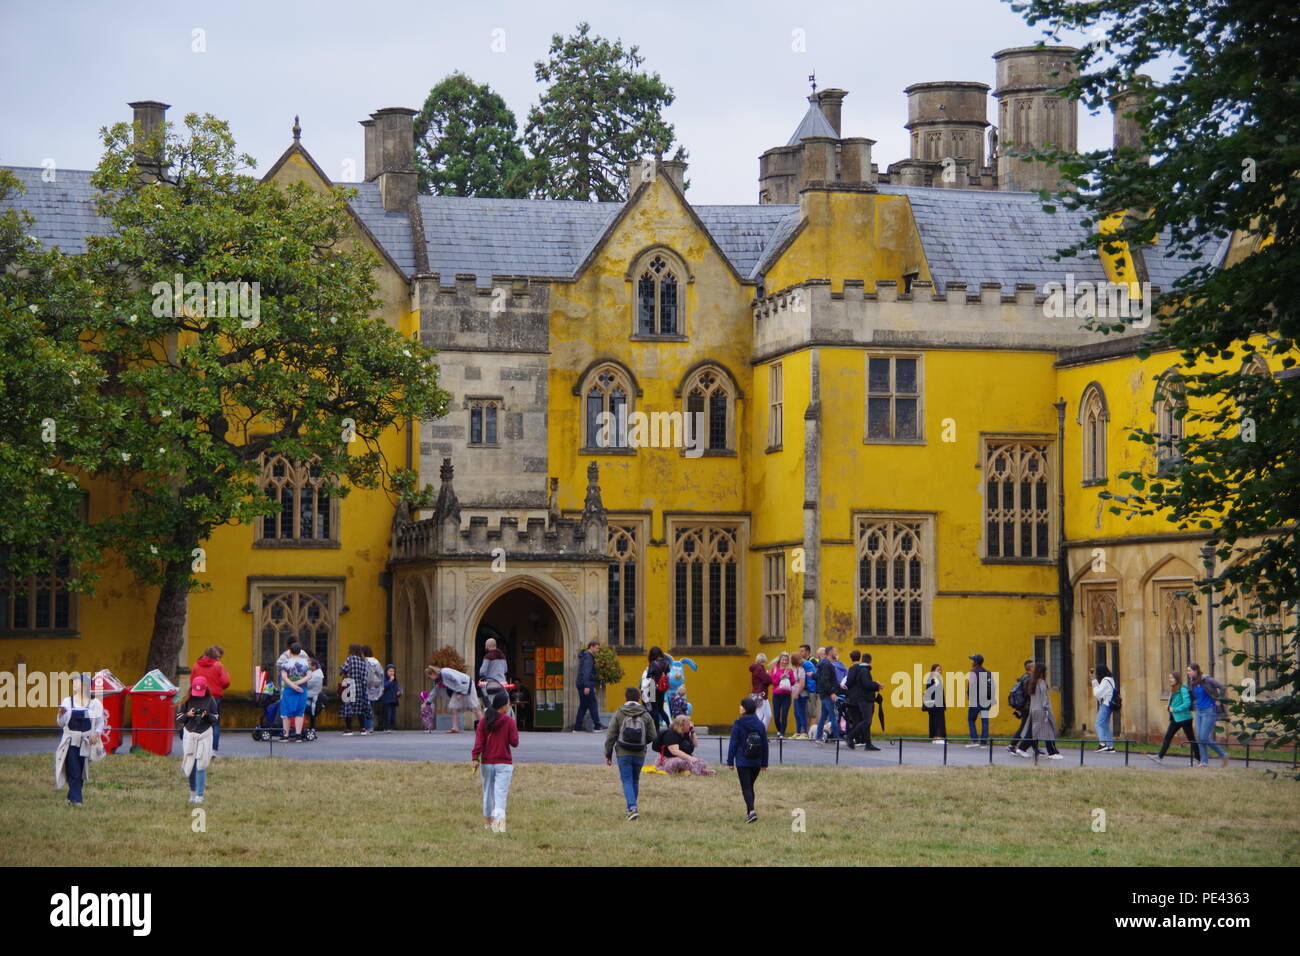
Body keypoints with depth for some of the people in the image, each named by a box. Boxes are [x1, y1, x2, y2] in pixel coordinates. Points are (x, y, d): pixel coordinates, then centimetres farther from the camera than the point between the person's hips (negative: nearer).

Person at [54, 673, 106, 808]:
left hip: (85, 742, 0)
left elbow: (101, 722, 5)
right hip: (70, 742, 0)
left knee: (80, 773, 3)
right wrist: (61, 714, -17)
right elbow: (61, 723, 4)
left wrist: (96, 733, -13)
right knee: (73, 772, -9)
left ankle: (72, 798, 14)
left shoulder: (95, 703, 3)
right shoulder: (67, 701, 5)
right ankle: (75, 798, -10)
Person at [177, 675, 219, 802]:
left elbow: (215, 719, 5)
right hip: (189, 735, 2)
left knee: (201, 765, -8)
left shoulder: (209, 700, 1)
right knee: (190, 765, 5)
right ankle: (192, 792, 21)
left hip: (204, 735, -2)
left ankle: (199, 795, -7)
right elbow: (178, 719, 5)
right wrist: (188, 715, -14)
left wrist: (207, 715, -15)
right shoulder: (187, 700, 2)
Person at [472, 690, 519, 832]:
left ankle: (488, 822, 26)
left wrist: (475, 758, -9)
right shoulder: (509, 721, -8)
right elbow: (514, 742, -7)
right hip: (504, 763, -3)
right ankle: (499, 819, -27)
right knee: (501, 793, -7)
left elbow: (479, 741, -6)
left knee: (488, 792, 16)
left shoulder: (484, 721, 1)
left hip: (486, 763, 3)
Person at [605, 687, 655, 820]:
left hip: (623, 754, -2)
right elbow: (652, 736, 2)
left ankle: (632, 807, -19)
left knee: (627, 781, -1)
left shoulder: (619, 714, -5)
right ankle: (632, 807, 27)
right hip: (640, 754, 2)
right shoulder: (646, 715, 0)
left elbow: (611, 735, -5)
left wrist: (608, 754, 3)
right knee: (635, 780, 18)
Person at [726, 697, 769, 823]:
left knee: (746, 787, -4)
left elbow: (733, 744, -8)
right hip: (756, 763, 4)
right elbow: (765, 745, 7)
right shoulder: (760, 725, 3)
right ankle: (749, 812, 23)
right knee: (750, 786, 19)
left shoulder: (738, 725, -9)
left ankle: (752, 810, -22)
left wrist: (730, 761, -2)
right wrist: (764, 763, 14)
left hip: (742, 762, -4)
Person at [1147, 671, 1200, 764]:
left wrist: (1175, 709, -20)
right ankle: (1160, 756, 3)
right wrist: (1169, 706, 5)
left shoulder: (1183, 690, -15)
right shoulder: (1173, 690, 12)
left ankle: (1197, 759, 9)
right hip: (1175, 718, 9)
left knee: (1191, 739, 1)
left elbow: (1187, 703, -22)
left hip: (1184, 718, -9)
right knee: (1167, 737, 4)